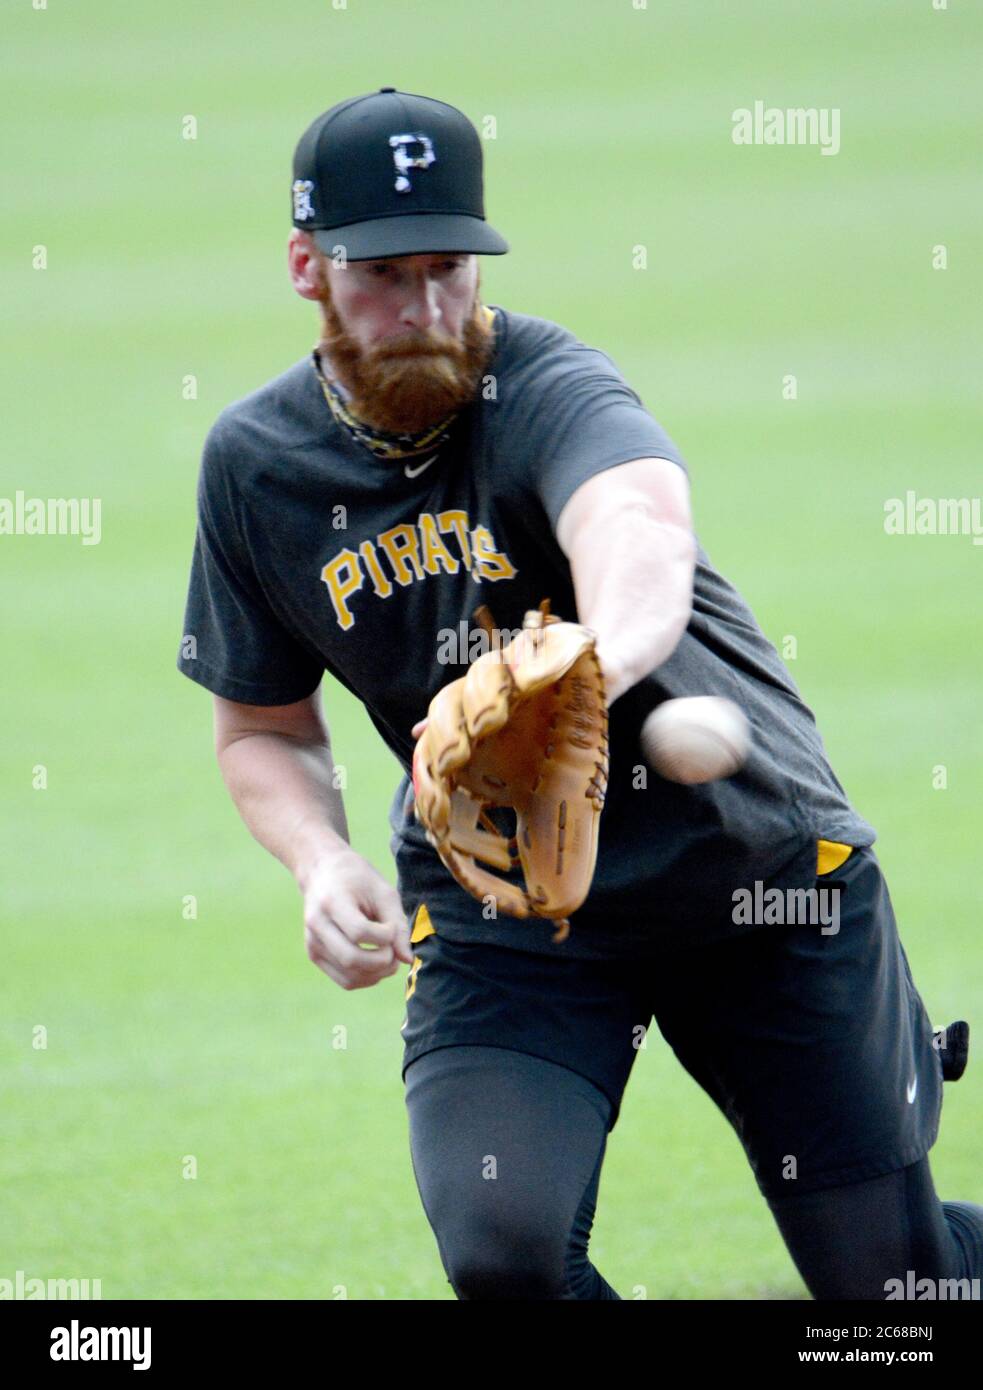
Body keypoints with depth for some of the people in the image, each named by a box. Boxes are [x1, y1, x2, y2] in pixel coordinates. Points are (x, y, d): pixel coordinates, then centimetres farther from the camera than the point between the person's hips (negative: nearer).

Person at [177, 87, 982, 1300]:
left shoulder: (548, 387, -22)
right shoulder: (255, 464, -5)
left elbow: (640, 517, -47)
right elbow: (262, 726, 9)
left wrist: (594, 667, -71)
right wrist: (321, 862, -14)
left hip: (759, 865, -2)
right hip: (493, 910, 2)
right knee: (501, 1248, -22)